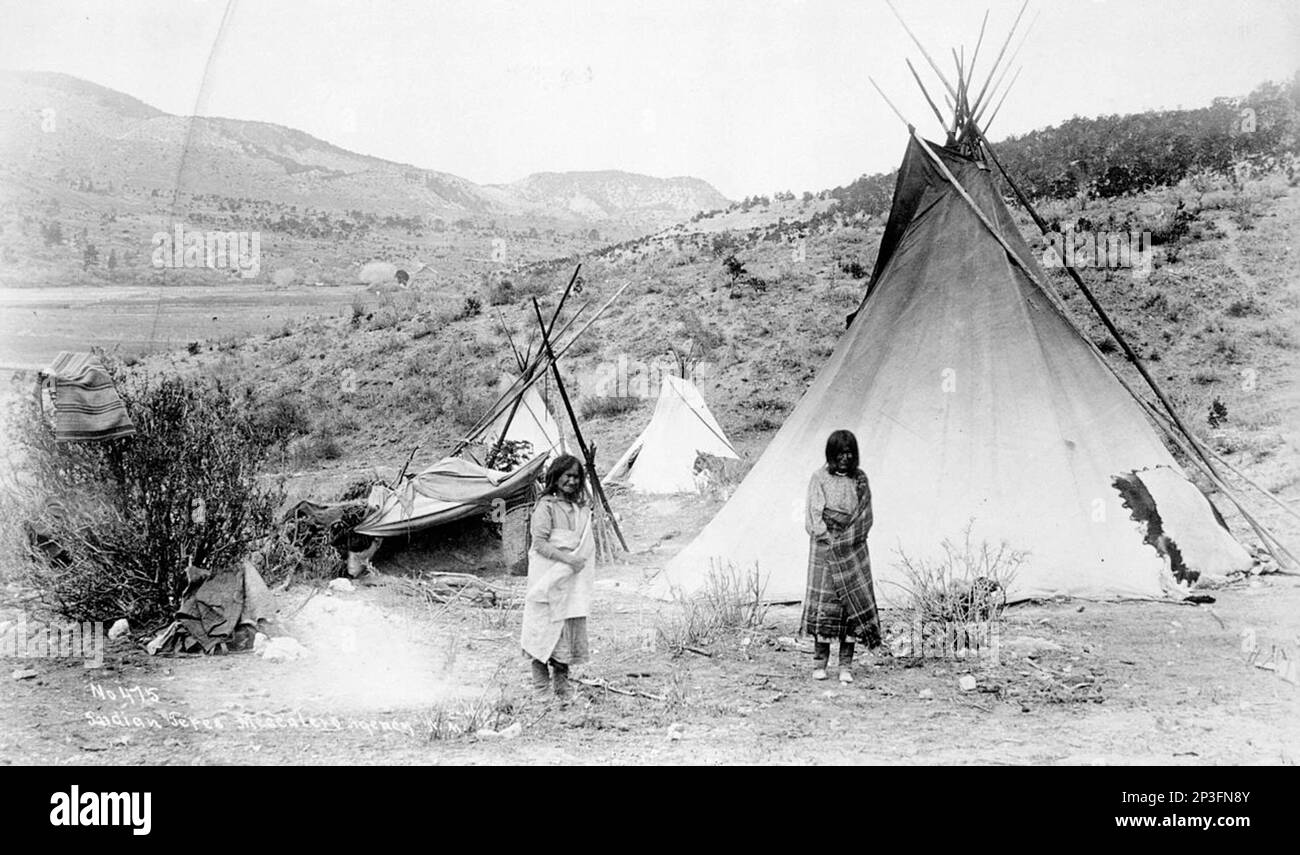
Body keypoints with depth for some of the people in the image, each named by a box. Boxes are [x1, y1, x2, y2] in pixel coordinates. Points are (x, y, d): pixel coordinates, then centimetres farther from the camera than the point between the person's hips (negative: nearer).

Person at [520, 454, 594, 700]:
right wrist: (567, 558, -20)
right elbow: (540, 543, -11)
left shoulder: (582, 509, 14)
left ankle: (561, 681, 11)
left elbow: (588, 544, 15)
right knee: (544, 627, -4)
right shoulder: (546, 506, -4)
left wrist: (581, 559, -5)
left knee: (571, 627, 4)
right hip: (548, 577, -5)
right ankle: (540, 687, 2)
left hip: (573, 578, 6)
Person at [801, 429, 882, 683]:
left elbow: (866, 516, 7)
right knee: (823, 600, -3)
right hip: (825, 547, -2)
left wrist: (847, 541, -3)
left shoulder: (860, 479, 9)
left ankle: (846, 664, 3)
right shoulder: (819, 478, 1)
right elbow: (815, 514, -2)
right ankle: (819, 662, 5)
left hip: (852, 548, 2)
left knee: (854, 601, -2)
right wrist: (829, 540, -10)